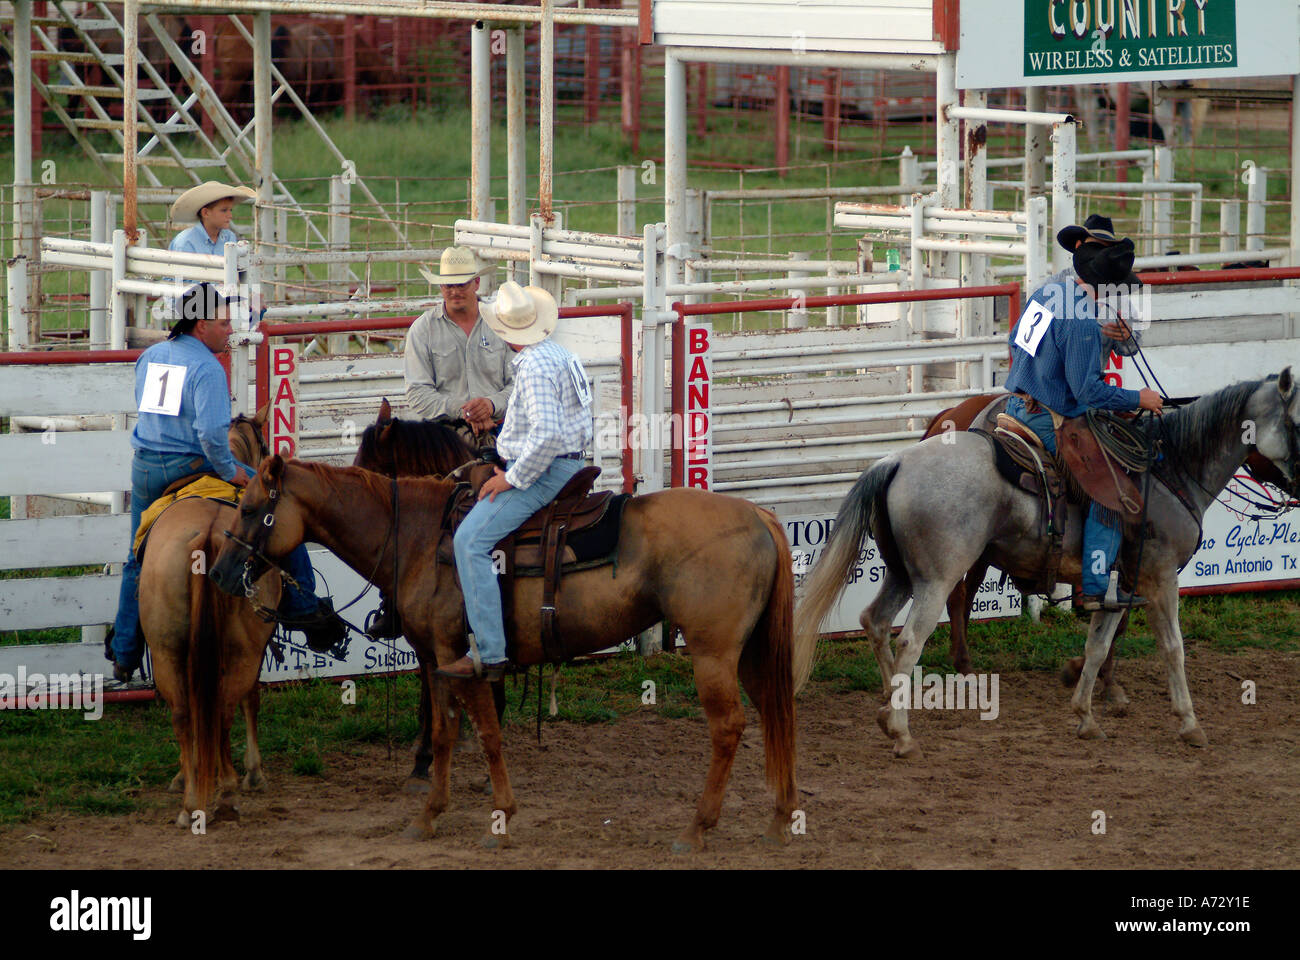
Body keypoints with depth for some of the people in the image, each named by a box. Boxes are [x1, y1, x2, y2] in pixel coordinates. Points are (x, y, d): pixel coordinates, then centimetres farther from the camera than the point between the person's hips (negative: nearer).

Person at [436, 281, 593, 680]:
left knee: (470, 540, -17)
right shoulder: (557, 354, 15)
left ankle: (490, 654, -24)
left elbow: (547, 432, -30)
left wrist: (514, 479, -20)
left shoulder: (534, 366, -18)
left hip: (544, 470, -11)